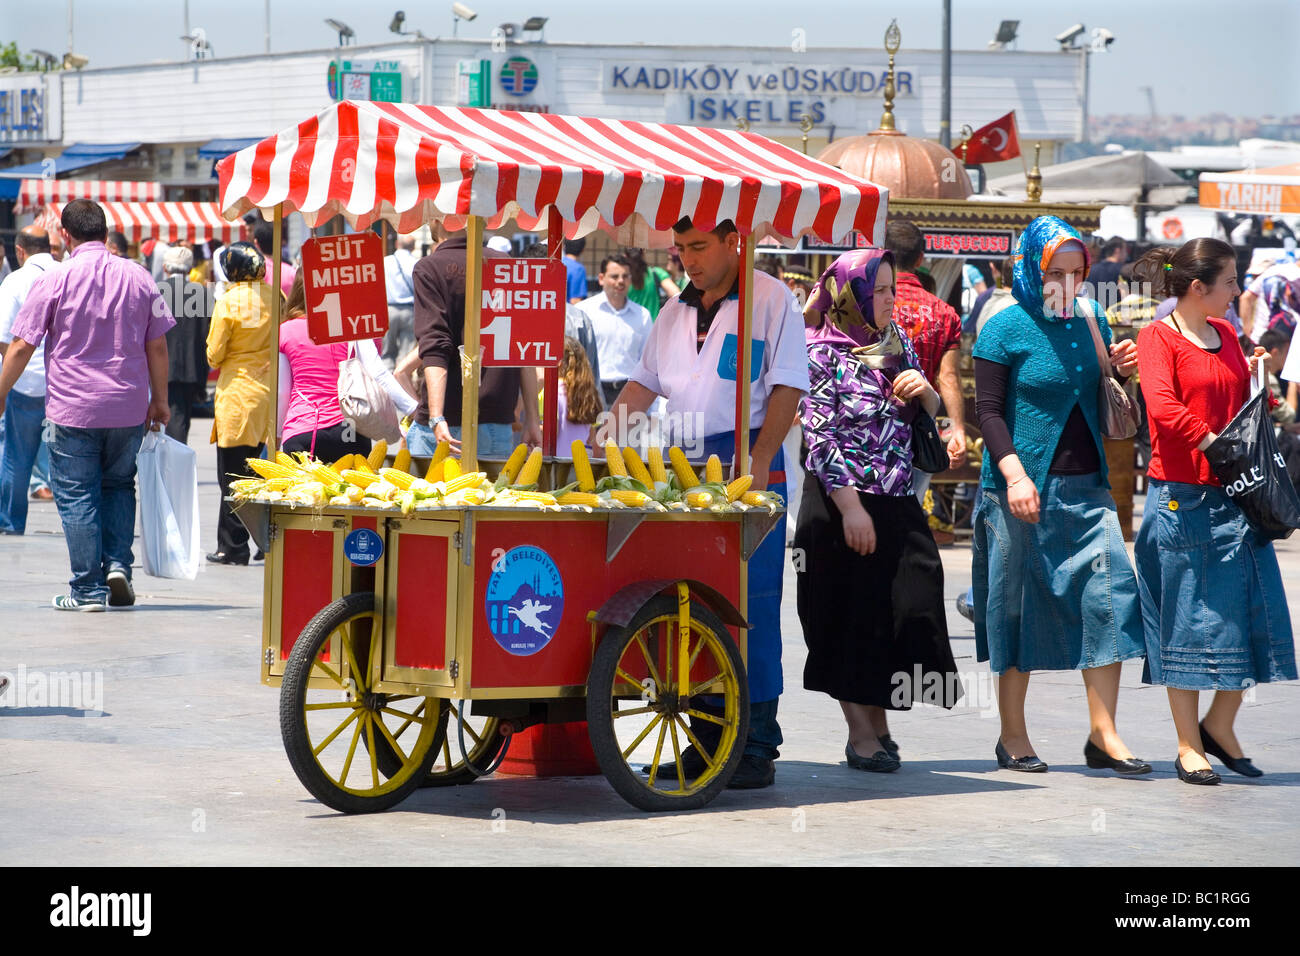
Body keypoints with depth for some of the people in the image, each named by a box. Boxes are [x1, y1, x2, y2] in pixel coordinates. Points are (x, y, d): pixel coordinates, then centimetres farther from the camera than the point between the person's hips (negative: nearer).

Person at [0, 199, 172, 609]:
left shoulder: (54, 280, -7)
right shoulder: (138, 277, 2)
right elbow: (157, 346, 5)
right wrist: (159, 400, 14)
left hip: (73, 408, -3)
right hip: (128, 409, 3)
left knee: (77, 496, 3)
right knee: (119, 485, 20)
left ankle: (88, 589, 2)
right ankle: (118, 564, 5)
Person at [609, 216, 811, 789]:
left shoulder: (771, 300, -1)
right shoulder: (676, 312, 18)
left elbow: (787, 388, -8)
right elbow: (644, 383, 23)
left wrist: (759, 461, -17)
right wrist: (601, 442, 11)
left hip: (747, 465, -6)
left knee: (750, 607, -7)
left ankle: (756, 746, -5)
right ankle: (706, 738, 12)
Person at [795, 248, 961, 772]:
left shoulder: (898, 341, 13)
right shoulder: (822, 350, -6)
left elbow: (930, 415, 23)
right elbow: (819, 434, -12)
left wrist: (925, 391, -2)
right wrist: (850, 507, -17)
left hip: (898, 503, 6)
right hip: (842, 502, -6)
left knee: (910, 608, 1)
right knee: (852, 616, 0)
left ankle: (879, 719, 16)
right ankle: (861, 732, 9)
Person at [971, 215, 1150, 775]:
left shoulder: (1090, 320, 11)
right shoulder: (1006, 328, -4)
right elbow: (989, 409, -8)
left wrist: (1121, 372, 0)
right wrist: (1014, 473, -19)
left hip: (1086, 486, 5)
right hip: (1025, 488, -5)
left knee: (1109, 594, -5)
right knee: (1019, 604, 3)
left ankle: (1104, 735, -1)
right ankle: (1013, 736, 14)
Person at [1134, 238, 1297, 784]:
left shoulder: (1224, 334, 14)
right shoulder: (1157, 337, -7)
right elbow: (1163, 407, -22)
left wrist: (1251, 374, 7)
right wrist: (1217, 447, -23)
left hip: (1235, 495, 7)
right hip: (1182, 498, -7)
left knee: (1252, 610, 3)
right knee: (1186, 619, 1)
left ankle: (1220, 725, 19)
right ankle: (1189, 745, 9)